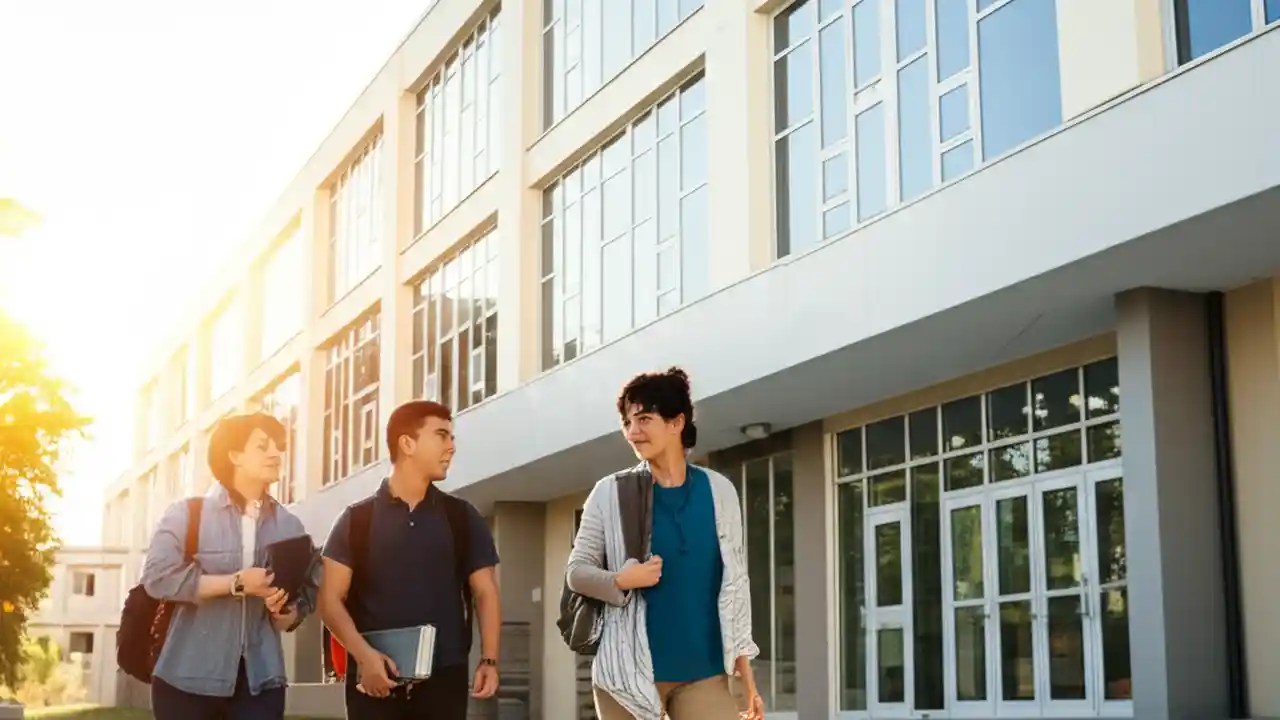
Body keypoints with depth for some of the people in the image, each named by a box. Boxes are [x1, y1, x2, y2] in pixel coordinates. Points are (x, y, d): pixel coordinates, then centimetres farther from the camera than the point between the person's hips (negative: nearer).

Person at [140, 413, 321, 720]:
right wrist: (237, 583, -16)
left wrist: (282, 610, -11)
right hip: (189, 678, -3)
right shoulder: (187, 513, 0)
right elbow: (158, 576, -14)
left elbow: (304, 600, 12)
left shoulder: (289, 526, 11)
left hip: (260, 679, 3)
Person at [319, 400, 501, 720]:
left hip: (443, 677, 1)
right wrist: (363, 654, -15)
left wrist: (489, 659, -5)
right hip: (376, 679, -1)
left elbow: (484, 593, 10)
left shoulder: (462, 518, 11)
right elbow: (331, 599, 2)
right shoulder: (357, 520, 6)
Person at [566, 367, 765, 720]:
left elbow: (734, 582, 9)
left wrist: (746, 677, 7)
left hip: (704, 672, 1)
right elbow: (577, 571, 5)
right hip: (629, 668, -1)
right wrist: (621, 580, -17)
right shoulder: (611, 492, 1)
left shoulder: (718, 491, 5)